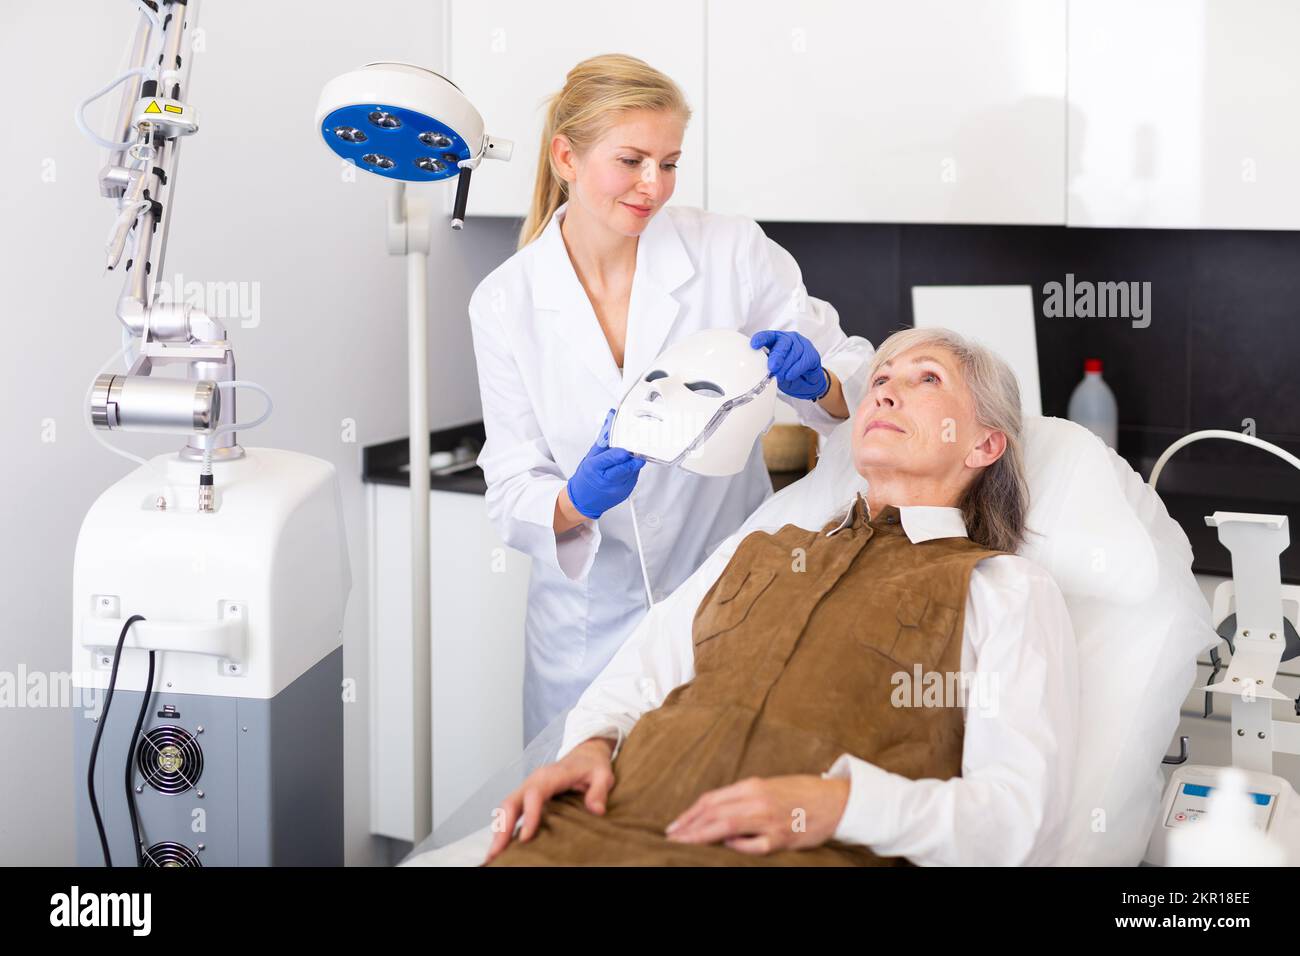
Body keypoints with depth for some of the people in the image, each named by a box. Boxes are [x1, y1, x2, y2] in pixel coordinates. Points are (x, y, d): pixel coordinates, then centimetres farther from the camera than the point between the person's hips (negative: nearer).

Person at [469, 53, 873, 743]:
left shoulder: (733, 252, -8)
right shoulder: (505, 302, -5)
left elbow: (863, 381, -2)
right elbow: (511, 499, -6)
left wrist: (816, 381, -24)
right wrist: (579, 500, -27)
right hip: (588, 628, 1)